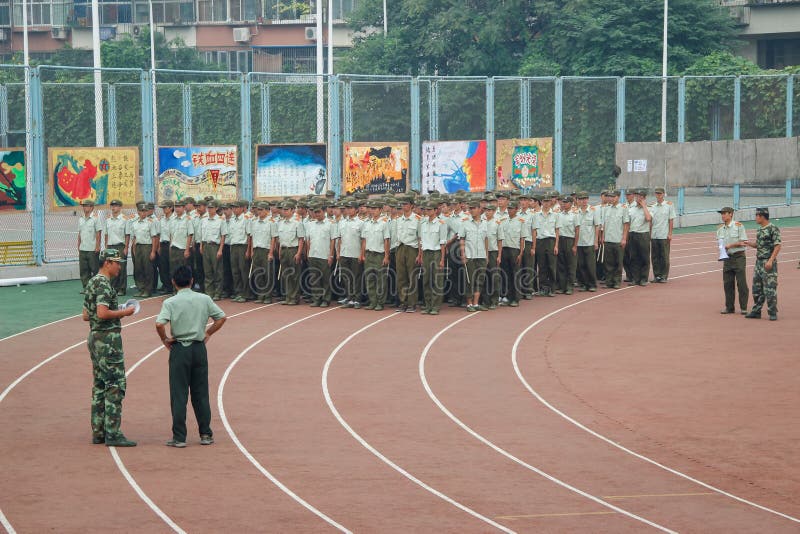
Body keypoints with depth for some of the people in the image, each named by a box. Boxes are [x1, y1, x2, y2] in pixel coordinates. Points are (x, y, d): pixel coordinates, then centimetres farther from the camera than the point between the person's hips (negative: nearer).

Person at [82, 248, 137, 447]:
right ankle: (112, 434, -12)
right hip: (108, 338, -10)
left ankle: (98, 432, 14)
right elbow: (102, 313, -26)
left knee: (99, 386, 12)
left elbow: (86, 315, 20)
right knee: (116, 384, -9)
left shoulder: (92, 282, 16)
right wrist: (124, 312, -13)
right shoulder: (103, 284, -15)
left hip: (94, 337, 10)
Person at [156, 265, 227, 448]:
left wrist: (165, 339, -6)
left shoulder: (170, 302, -9)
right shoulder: (204, 299, 1)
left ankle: (179, 437, 0)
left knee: (178, 395, 1)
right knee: (201, 393, 12)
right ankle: (206, 434, 15)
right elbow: (221, 317, 5)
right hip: (199, 348, 3)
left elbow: (159, 324, -22)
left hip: (179, 349, -3)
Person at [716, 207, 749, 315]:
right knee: (727, 283, 6)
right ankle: (729, 307, 14)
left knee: (741, 283, -5)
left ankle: (744, 307, -1)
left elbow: (743, 242, -9)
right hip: (727, 257, 6)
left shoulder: (738, 226, -5)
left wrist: (730, 245, -13)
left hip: (738, 257, -5)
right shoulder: (720, 228, 12)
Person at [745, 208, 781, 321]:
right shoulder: (760, 229, 14)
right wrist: (747, 243, 11)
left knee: (770, 288, -7)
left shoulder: (773, 229, -12)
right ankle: (756, 311, 20)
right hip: (759, 261, 9)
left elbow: (777, 246, -16)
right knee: (757, 288, 12)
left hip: (769, 262, -9)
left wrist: (770, 261, -22)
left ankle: (773, 313, -1)